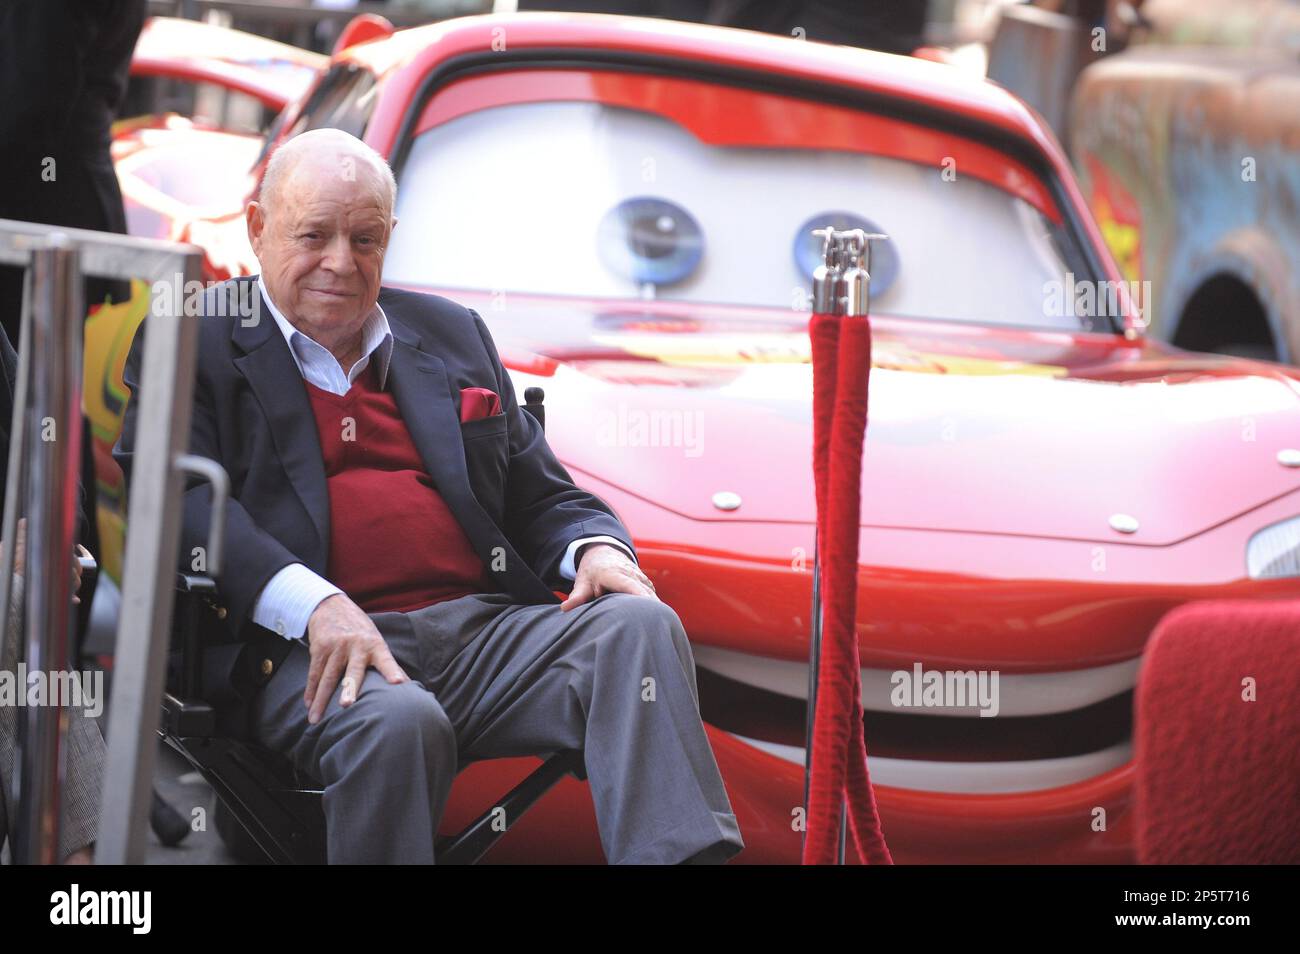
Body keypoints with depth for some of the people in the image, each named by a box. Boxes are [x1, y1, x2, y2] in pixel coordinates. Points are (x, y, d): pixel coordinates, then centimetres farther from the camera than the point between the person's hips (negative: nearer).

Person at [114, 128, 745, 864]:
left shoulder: (452, 335, 25)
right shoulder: (195, 342, 10)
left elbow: (542, 498, 26)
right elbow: (181, 499, -6)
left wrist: (595, 550, 0)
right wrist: (315, 604, -23)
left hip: (486, 627, 5)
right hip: (317, 652, -4)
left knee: (639, 627, -23)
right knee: (400, 723, -38)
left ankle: (680, 857, -36)